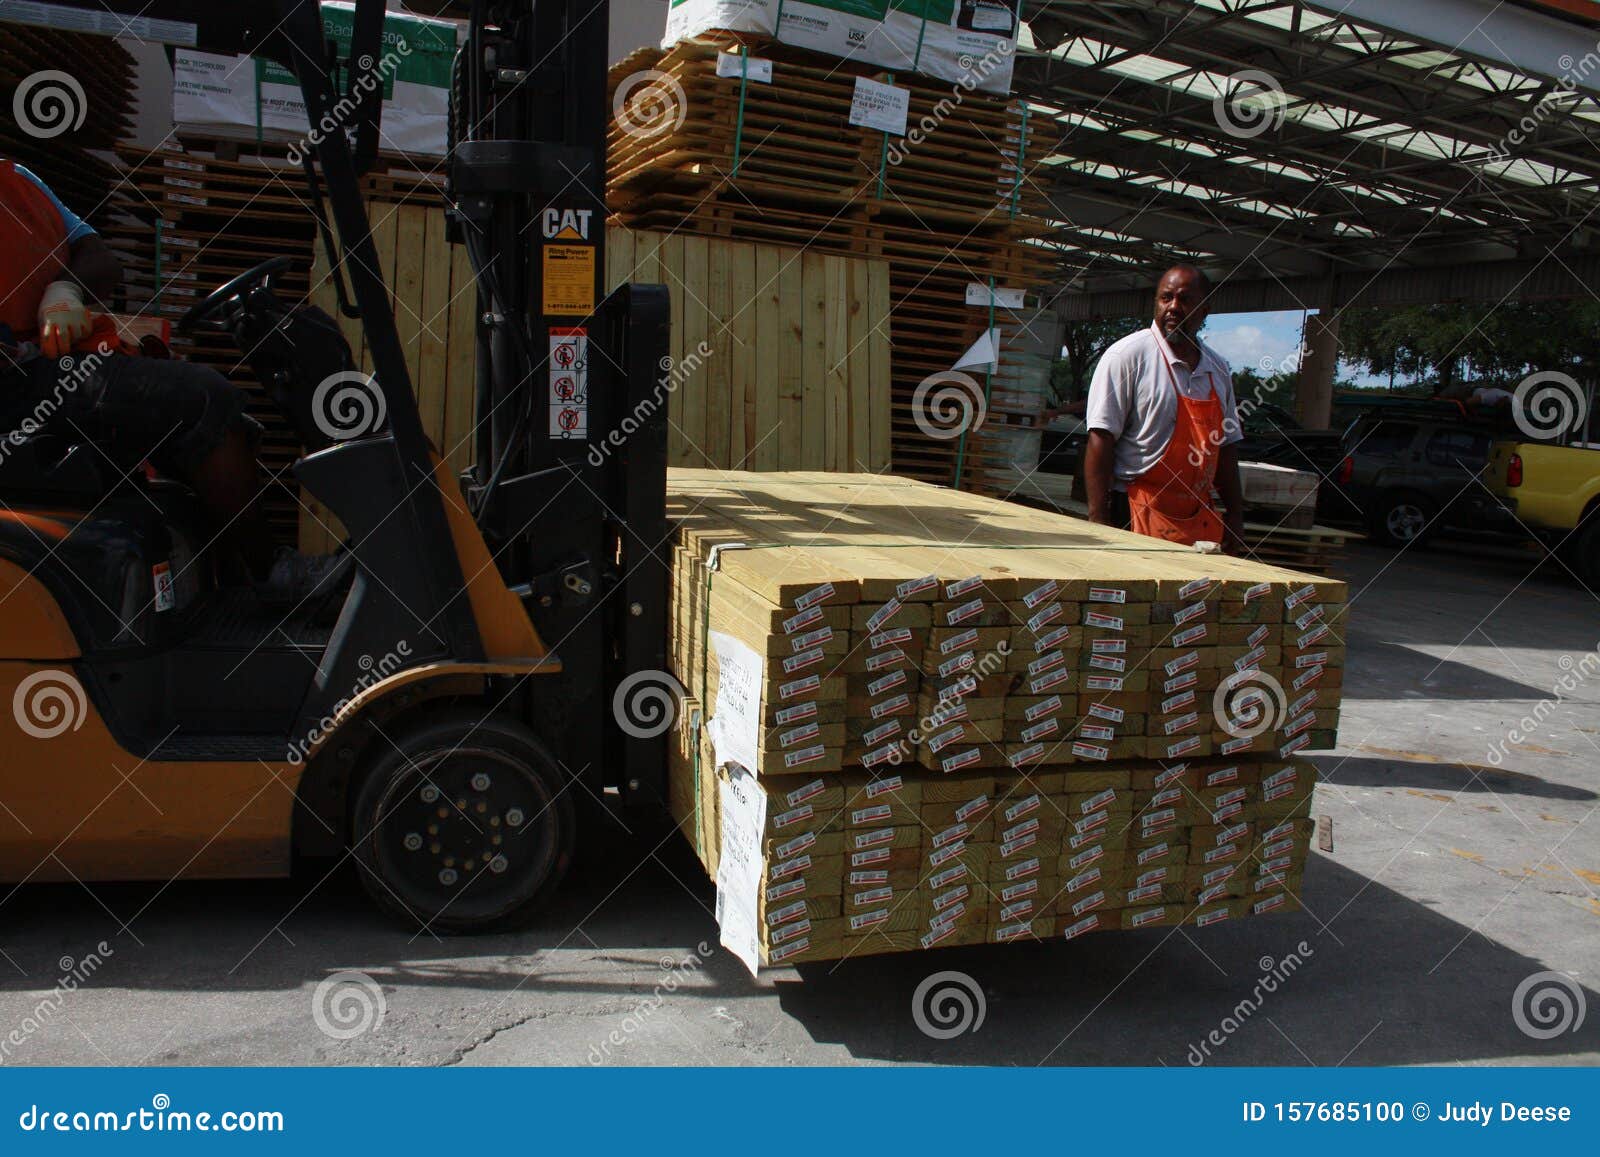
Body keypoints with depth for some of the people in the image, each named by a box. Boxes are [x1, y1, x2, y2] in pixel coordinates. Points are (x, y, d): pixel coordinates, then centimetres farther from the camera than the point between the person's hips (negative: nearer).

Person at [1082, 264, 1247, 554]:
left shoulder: (1217, 368, 14)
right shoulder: (1128, 356, -6)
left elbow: (1226, 446, 20)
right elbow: (1100, 440, -12)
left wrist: (1235, 516, 15)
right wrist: (1098, 520, -18)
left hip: (1201, 518, 6)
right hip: (1137, 517, -6)